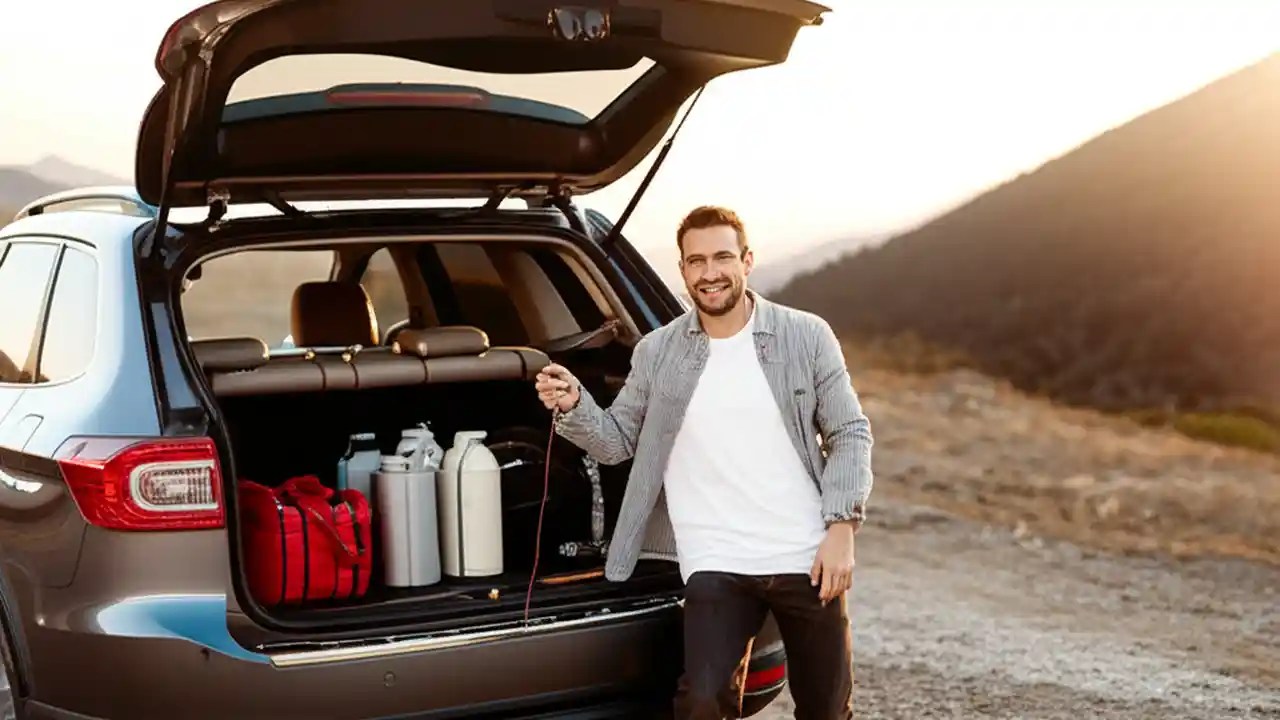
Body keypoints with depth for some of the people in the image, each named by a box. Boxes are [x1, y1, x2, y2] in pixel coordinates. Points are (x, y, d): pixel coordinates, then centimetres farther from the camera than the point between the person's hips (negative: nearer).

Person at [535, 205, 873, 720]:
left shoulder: (807, 336, 1)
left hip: (807, 559, 1)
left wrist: (841, 527, -8)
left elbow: (849, 435, 3)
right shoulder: (656, 352, 3)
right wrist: (573, 407, -14)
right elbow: (617, 443, 6)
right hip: (715, 563, 0)